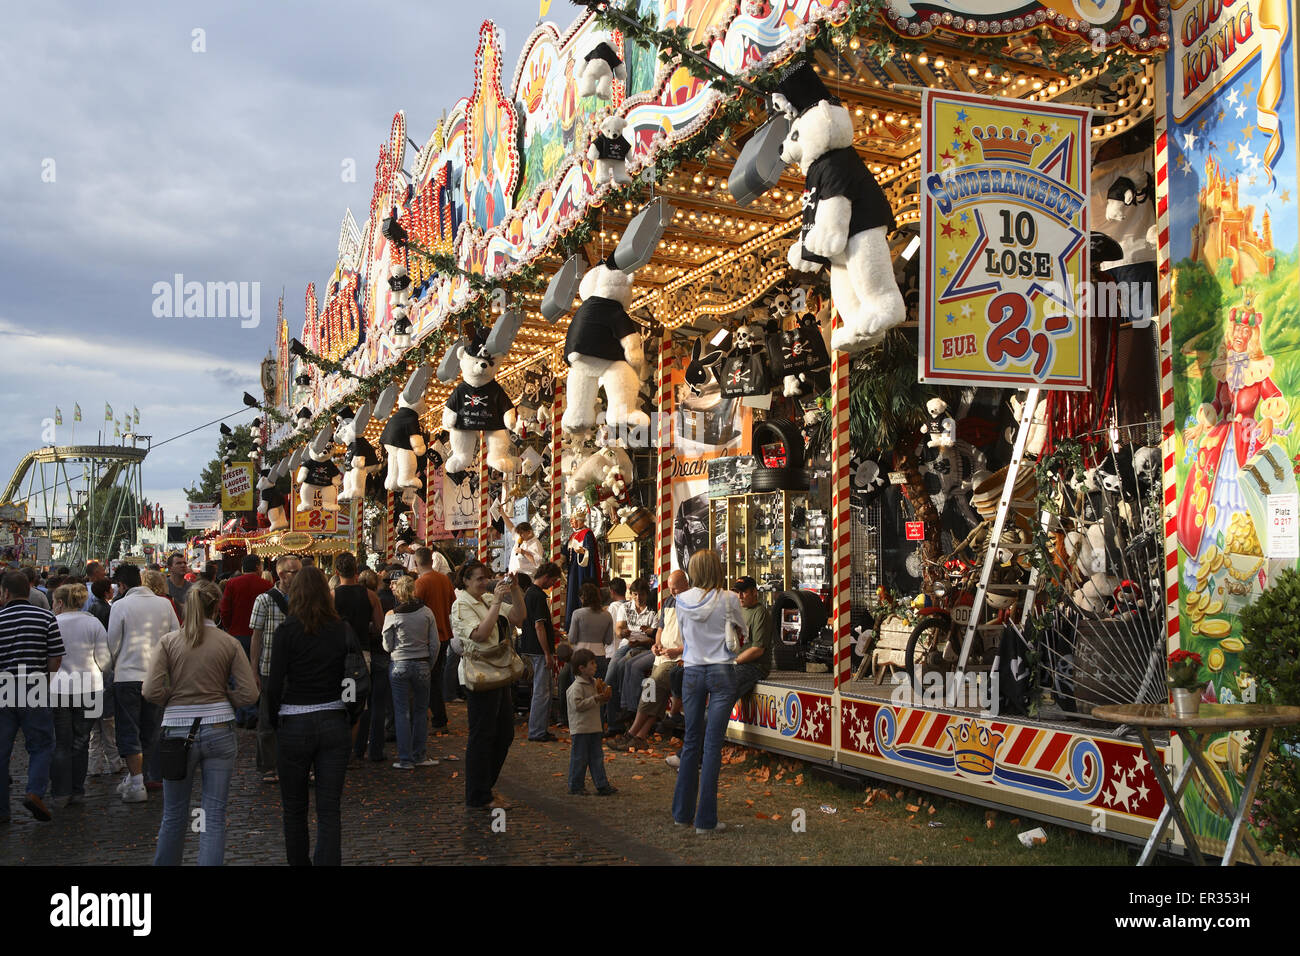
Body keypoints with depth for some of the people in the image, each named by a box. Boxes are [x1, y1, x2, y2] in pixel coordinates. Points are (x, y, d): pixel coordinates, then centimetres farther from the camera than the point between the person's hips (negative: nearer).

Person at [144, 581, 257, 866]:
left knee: (174, 816, 16)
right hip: (219, 731, -1)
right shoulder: (229, 643, -2)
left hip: (178, 732, 1)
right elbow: (249, 693, -6)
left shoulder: (169, 642, -2)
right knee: (214, 817, 3)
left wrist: (175, 700, 10)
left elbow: (151, 691, -9)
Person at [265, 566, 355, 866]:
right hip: (334, 723, 2)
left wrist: (275, 718, 7)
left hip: (294, 726, -2)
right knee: (330, 809, 5)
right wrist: (349, 712, 9)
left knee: (294, 808, 15)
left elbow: (274, 684, -9)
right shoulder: (342, 629, 0)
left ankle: (299, 862, 25)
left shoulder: (287, 631, -8)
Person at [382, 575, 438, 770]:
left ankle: (405, 759, 7)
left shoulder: (392, 616, -9)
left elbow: (387, 646, -2)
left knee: (402, 712, 5)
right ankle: (419, 756, 16)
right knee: (421, 710, 13)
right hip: (422, 665, 2)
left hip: (399, 666, -2)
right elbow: (435, 644, -2)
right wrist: (430, 664, 11)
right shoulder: (426, 612, -4)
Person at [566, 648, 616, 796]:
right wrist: (595, 699, -22)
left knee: (597, 757, 11)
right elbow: (578, 705, -24)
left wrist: (604, 694, 3)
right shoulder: (577, 687, -16)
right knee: (579, 758, 0)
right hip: (580, 729, -8)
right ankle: (575, 785, 11)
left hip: (594, 727, 8)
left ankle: (602, 785, 15)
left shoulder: (594, 683, 12)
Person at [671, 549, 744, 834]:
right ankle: (706, 819, 0)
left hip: (692, 671, 3)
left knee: (691, 741, 13)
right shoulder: (728, 599, -8)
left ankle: (683, 812, 20)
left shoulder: (682, 600, -1)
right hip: (721, 672, -3)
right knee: (712, 744, -2)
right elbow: (742, 629, 8)